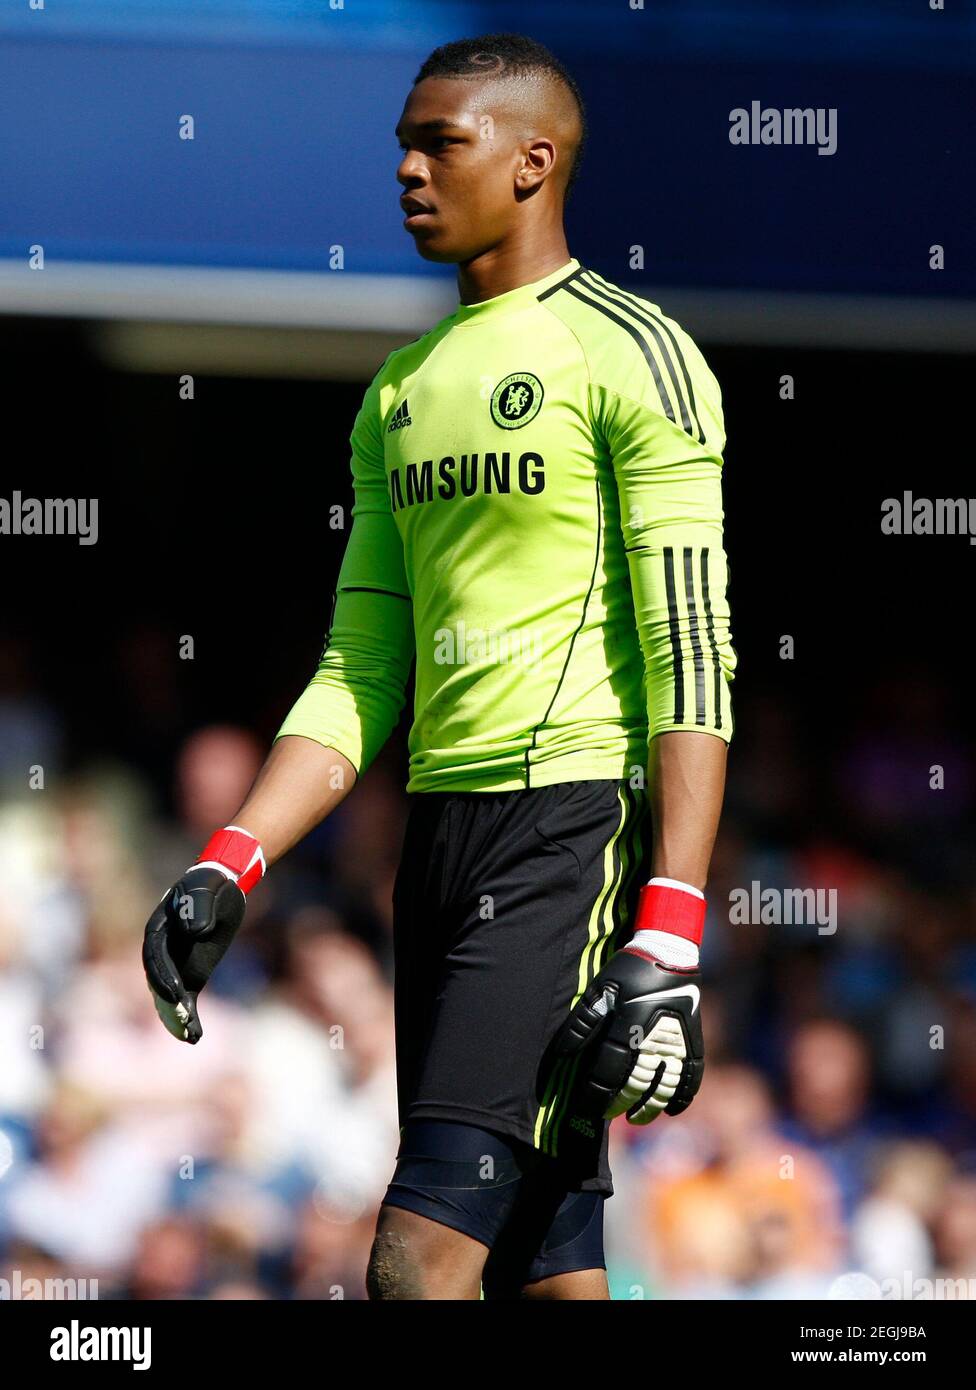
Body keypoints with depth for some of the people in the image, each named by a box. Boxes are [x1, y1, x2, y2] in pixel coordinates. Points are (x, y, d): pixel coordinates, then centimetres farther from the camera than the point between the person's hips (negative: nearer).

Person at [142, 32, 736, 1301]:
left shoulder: (631, 354, -5)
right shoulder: (400, 390, 19)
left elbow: (694, 662, -12)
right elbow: (358, 674, 20)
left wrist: (667, 943, -20)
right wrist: (229, 866, 6)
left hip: (577, 820, -8)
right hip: (441, 820, 8)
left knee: (420, 1263, -18)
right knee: (543, 1267, 6)